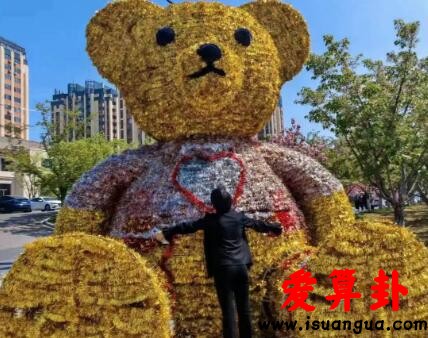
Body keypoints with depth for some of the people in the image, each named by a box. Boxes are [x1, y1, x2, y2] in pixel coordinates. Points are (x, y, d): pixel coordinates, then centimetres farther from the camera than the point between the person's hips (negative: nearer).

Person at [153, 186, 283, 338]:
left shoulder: (211, 220, -4)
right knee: (244, 308, 14)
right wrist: (275, 227, 40)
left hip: (223, 268, -4)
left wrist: (166, 232, 4)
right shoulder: (240, 217, 8)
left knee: (228, 310, -1)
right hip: (241, 266, 4)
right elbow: (258, 224, 22)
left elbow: (189, 226, -3)